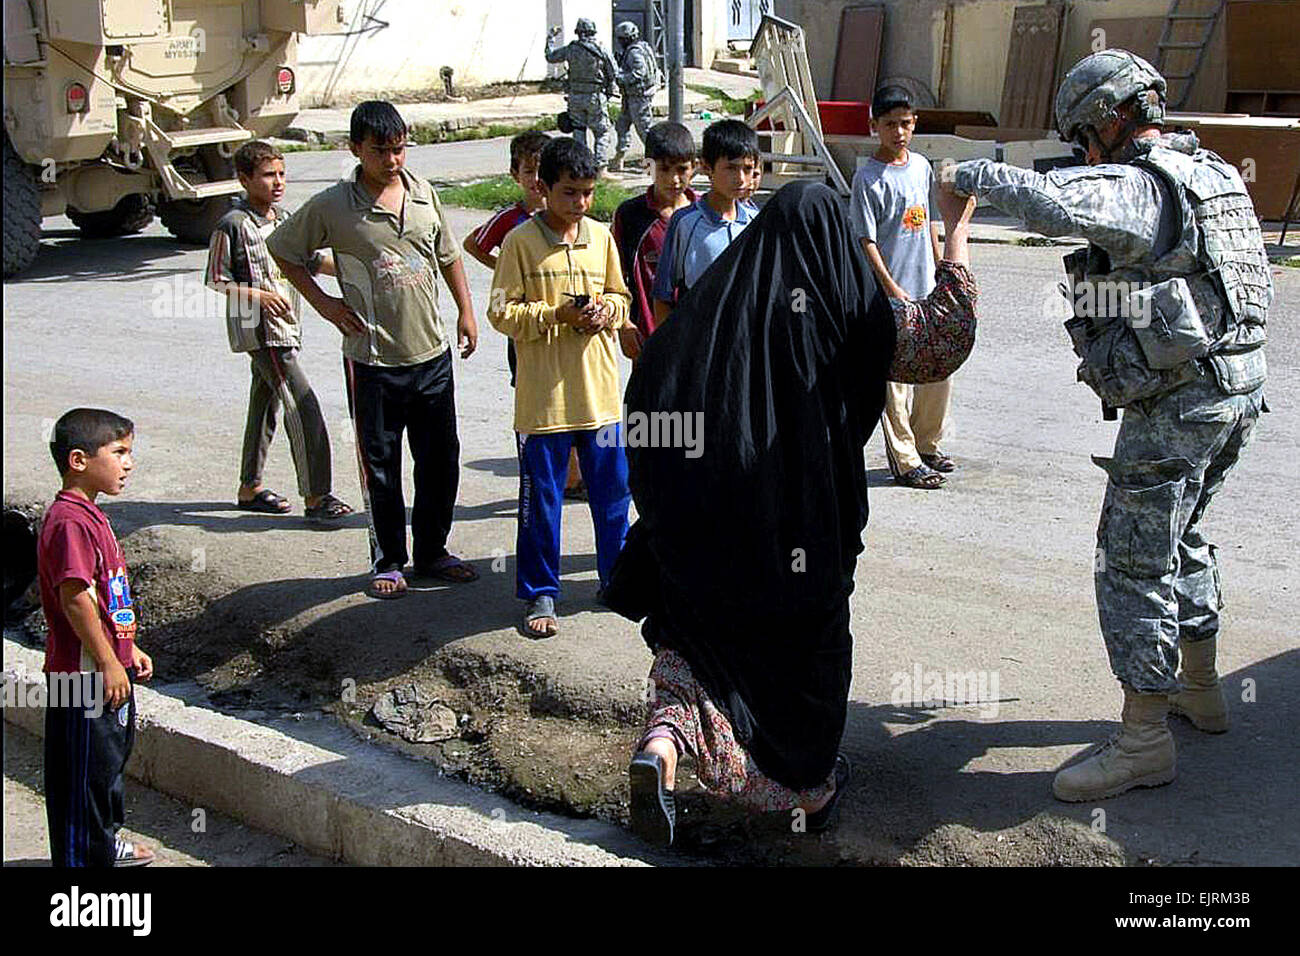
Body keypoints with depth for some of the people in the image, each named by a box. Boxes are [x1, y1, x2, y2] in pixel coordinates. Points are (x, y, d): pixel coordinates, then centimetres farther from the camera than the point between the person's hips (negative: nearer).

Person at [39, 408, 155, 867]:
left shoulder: (89, 516, 12)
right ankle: (81, 857, 13)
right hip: (85, 675, -11)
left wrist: (128, 648, 23)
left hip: (108, 667, 11)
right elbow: (75, 597, -26)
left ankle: (105, 841, 39)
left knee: (112, 756, 23)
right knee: (85, 769, 1)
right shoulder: (69, 522, -21)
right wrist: (108, 662, -24)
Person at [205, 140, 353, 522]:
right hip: (260, 331, -9)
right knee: (304, 407, -14)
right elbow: (215, 279, -9)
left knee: (265, 404, 16)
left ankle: (250, 488, 28)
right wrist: (259, 295, -20)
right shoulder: (233, 225, -11)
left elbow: (310, 259, 21)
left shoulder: (284, 219, 11)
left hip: (285, 328, 9)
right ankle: (316, 496, -11)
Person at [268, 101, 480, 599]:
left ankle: (432, 551, 28)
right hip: (372, 358, -3)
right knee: (380, 465, 6)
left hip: (432, 353, 4)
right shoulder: (331, 207, -8)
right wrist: (323, 302, -2)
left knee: (441, 459, 11)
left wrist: (465, 313, 13)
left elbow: (448, 255, 16)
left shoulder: (423, 193, 3)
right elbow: (283, 250, 5)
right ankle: (387, 561, 21)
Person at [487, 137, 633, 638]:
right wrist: (558, 314, -18)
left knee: (613, 488, 13)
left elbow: (620, 296, 17)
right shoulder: (521, 241, -6)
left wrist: (606, 311, -6)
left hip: (600, 388, 4)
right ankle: (539, 593, 18)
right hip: (543, 395, -4)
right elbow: (501, 311, -7)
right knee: (541, 497, 5)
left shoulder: (601, 236, 7)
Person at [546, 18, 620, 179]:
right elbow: (614, 74, -5)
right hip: (596, 97, -3)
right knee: (602, 132, 3)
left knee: (578, 132, 11)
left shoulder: (571, 49, -3)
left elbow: (550, 57, 12)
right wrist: (609, 89, 13)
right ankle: (601, 169, -6)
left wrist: (551, 37, 25)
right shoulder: (601, 50, -9)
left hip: (575, 97, 3)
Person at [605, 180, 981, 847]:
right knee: (804, 643, 18)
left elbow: (646, 400, 6)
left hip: (704, 515, 2)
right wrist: (957, 231, 11)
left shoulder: (711, 299, 3)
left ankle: (661, 746, -11)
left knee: (697, 633, 16)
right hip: (804, 528, -1)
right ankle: (813, 787, 35)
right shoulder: (848, 312, -5)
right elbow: (945, 333, 3)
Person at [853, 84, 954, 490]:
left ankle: (926, 445, 28)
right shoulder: (868, 177, -10)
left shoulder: (922, 166, 10)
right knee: (895, 377, -1)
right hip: (891, 293, -7)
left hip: (927, 290, 7)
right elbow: (865, 241, -13)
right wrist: (893, 291, -17)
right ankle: (904, 460, 9)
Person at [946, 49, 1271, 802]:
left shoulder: (1140, 185, -18)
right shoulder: (1215, 173, 12)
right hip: (1240, 383, 10)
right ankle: (1200, 687, 38)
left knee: (1134, 564, -4)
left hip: (1178, 404, -10)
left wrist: (979, 175, -20)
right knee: (1184, 536, 24)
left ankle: (1144, 740, 2)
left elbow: (1055, 205, -35)